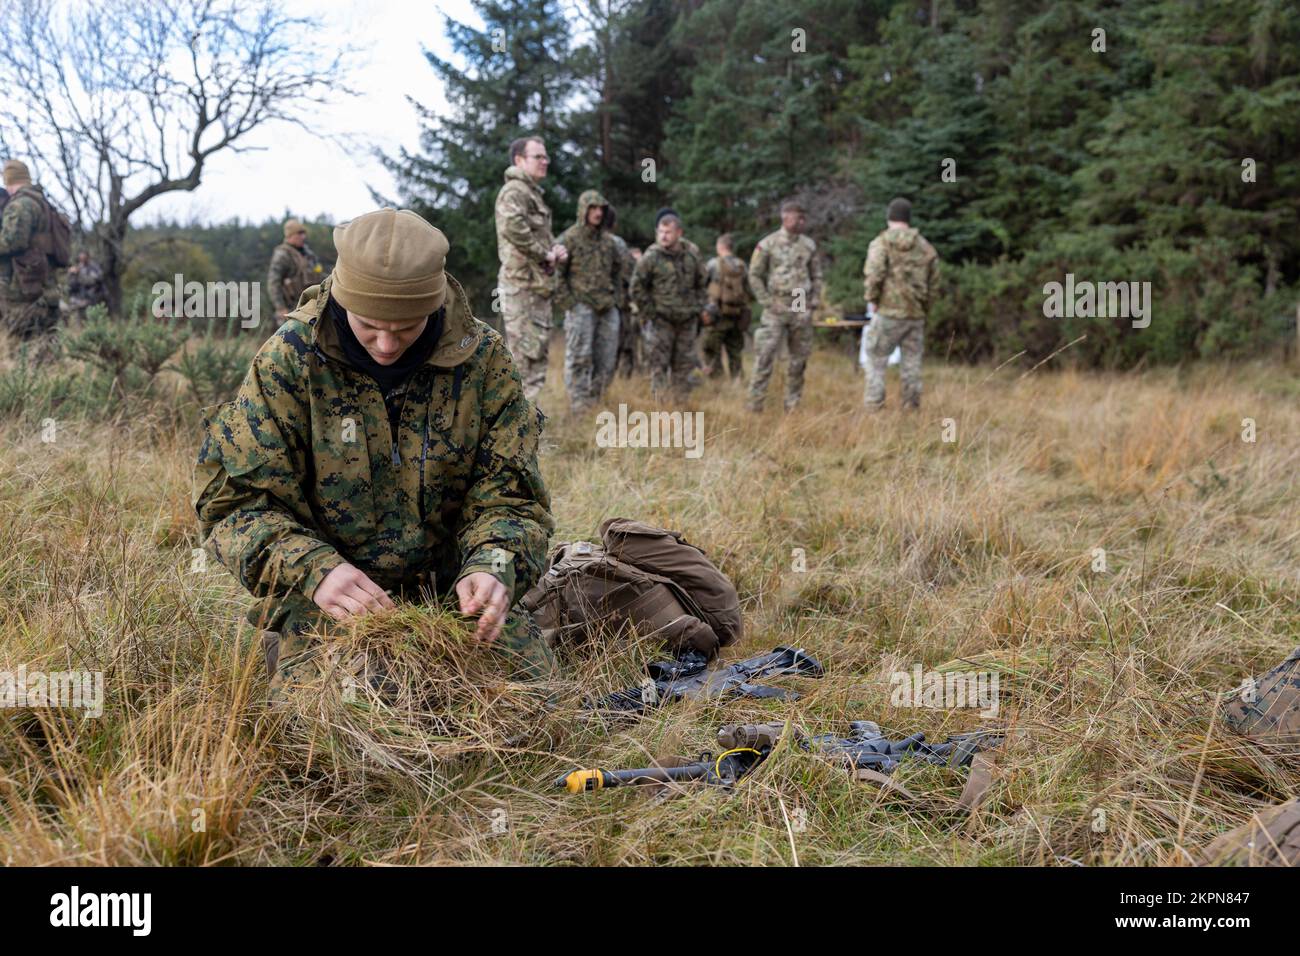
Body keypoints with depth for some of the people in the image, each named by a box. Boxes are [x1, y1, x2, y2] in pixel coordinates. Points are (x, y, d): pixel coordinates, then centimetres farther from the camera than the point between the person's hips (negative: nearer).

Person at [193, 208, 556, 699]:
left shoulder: (482, 358, -4)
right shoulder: (290, 358, -9)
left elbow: (507, 493, -2)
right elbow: (235, 498, -8)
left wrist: (492, 568, -25)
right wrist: (314, 569, -27)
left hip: (451, 592, 2)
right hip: (330, 600, -2)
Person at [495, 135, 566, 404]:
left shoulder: (534, 193, 22)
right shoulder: (514, 191, -10)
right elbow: (512, 226, -30)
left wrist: (557, 249, 8)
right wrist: (544, 255, -19)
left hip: (540, 284, 10)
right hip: (521, 284, -10)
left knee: (539, 349, 13)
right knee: (526, 350, -10)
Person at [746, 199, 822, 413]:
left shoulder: (809, 245, 8)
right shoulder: (767, 244, -3)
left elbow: (816, 276, 15)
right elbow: (755, 276, -1)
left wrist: (814, 302, 5)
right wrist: (767, 303, -7)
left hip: (802, 310, 4)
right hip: (776, 309, -4)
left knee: (799, 359, 6)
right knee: (765, 357, -8)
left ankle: (792, 404, 16)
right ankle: (755, 404, -4)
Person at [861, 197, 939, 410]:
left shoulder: (881, 242, -5)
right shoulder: (926, 247, 9)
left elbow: (873, 274, -18)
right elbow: (934, 282, 10)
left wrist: (871, 300, -5)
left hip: (888, 313, -4)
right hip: (916, 315, 4)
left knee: (876, 360, 3)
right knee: (912, 363, 11)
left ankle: (874, 407, -2)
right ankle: (911, 407, 13)